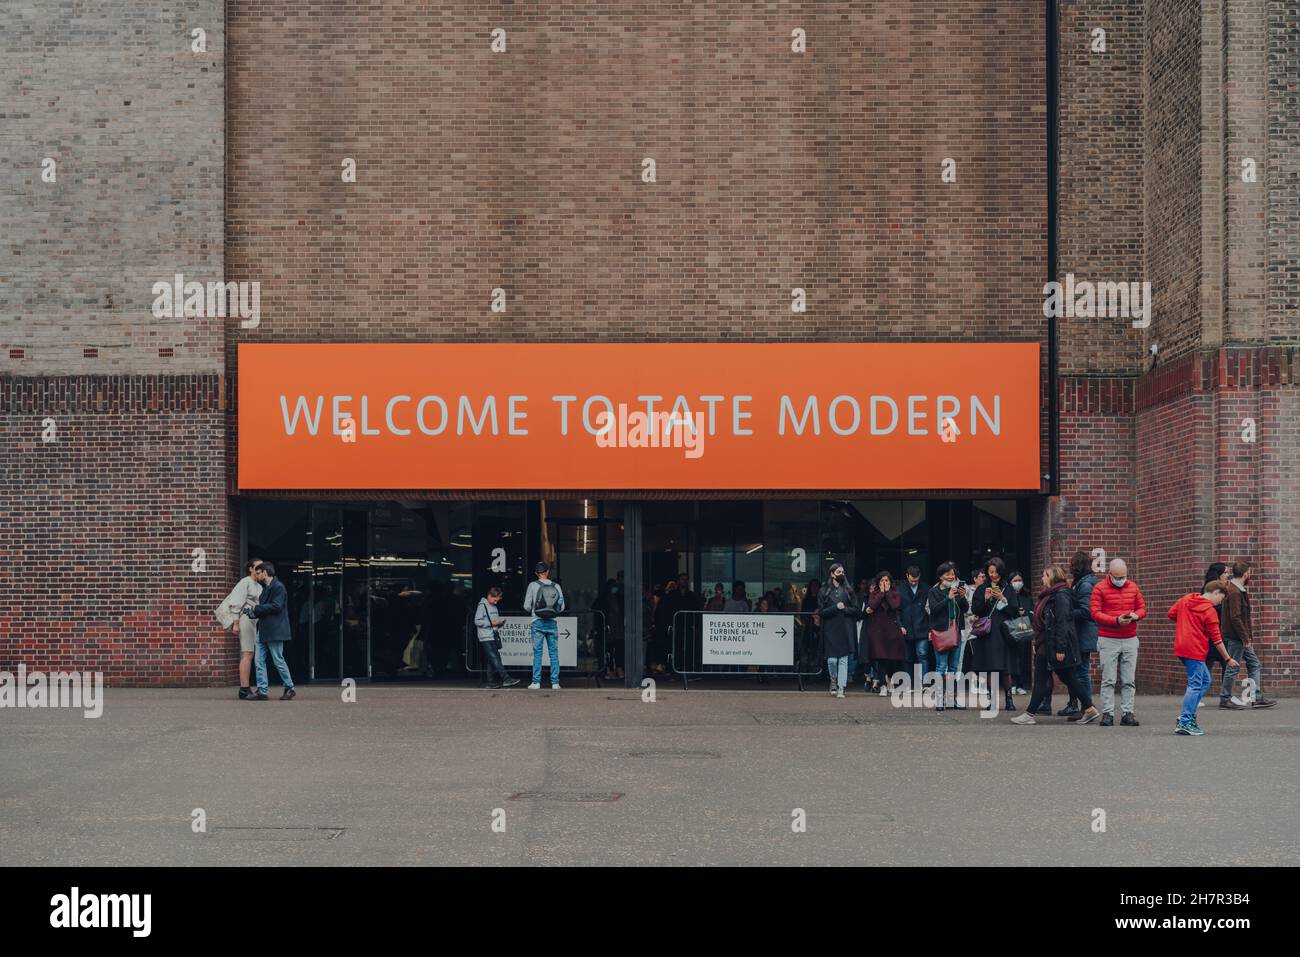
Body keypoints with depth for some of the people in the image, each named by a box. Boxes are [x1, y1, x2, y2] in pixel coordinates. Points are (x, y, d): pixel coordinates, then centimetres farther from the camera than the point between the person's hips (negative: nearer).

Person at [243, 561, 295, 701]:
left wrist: (257, 609, -13)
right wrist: (253, 613, 5)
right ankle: (262, 691, 4)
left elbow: (276, 606, -19)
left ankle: (290, 689, 8)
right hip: (263, 630, 9)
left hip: (274, 630, -9)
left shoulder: (278, 587, -9)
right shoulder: (265, 588, 21)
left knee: (278, 661, -4)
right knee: (259, 662, 3)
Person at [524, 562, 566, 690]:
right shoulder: (556, 586, 2)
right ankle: (555, 682, 5)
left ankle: (536, 682, -1)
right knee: (554, 653, 6)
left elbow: (526, 606, -2)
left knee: (537, 653, 1)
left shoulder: (533, 585, -4)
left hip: (538, 623, -2)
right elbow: (562, 607, 4)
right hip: (552, 623, 2)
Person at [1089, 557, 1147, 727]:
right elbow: (1095, 613, -8)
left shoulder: (1133, 587, 10)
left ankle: (1128, 713, 5)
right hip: (1108, 641, -3)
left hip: (1130, 640, 3)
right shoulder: (1099, 588, -3)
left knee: (1128, 680, 2)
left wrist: (1136, 615, -9)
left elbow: (1142, 608, 15)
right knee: (1108, 680, -4)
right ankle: (1107, 713, 0)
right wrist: (1116, 620, -18)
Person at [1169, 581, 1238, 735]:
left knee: (1205, 681, 17)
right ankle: (1184, 723, -6)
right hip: (1195, 651, -8)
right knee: (1195, 685, -4)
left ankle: (1187, 715, 13)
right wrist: (1228, 659, -2)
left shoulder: (1186, 599, 9)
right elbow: (1216, 639, -9)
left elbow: (1171, 615, 16)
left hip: (1181, 646, 8)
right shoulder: (1209, 610, -10)